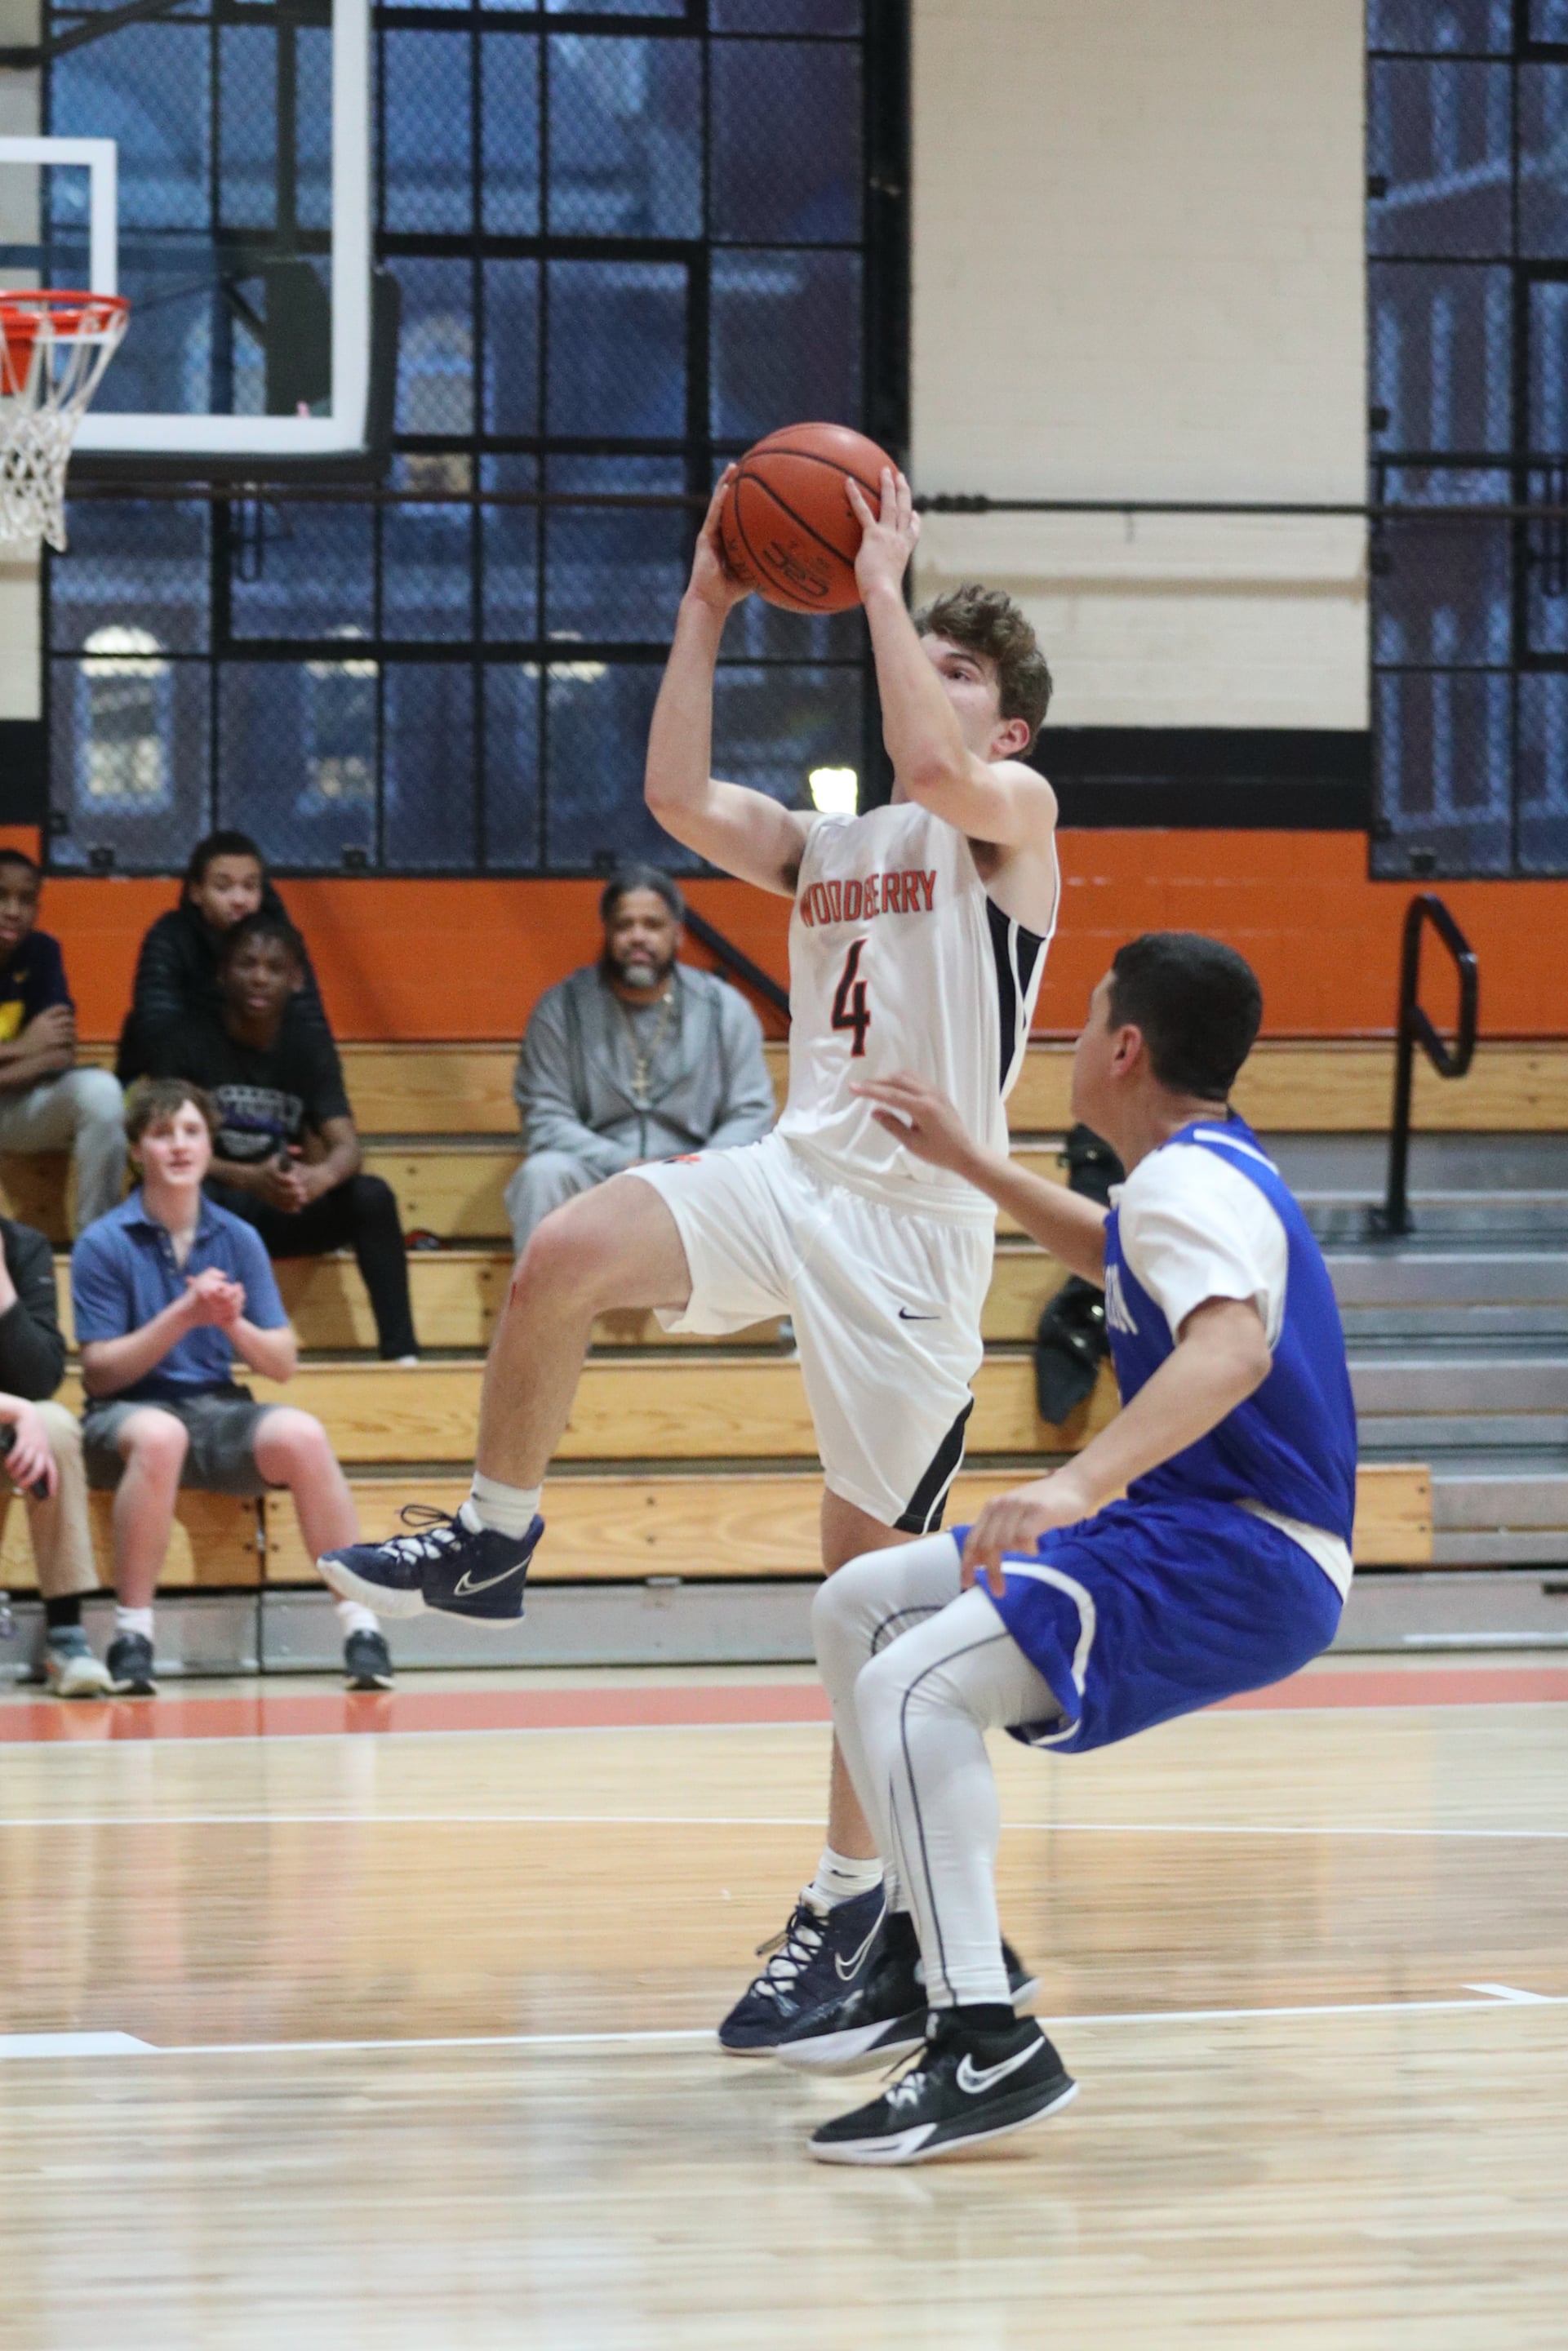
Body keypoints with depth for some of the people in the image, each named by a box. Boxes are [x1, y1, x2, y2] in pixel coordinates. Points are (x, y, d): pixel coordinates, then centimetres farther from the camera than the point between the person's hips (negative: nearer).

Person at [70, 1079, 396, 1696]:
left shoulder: (237, 1240, 7)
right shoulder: (103, 1244, -3)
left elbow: (283, 1364, 6)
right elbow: (100, 1373, -7)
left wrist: (233, 1324, -15)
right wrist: (181, 1317, -19)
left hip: (217, 1411, 3)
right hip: (127, 1414, -3)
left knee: (301, 1435, -28)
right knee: (160, 1436, -39)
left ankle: (360, 1626, -22)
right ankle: (131, 1638, -31)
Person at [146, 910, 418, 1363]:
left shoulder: (310, 1045, 3)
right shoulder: (188, 1042, -6)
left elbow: (346, 1146, -8)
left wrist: (321, 1176, -34)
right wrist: (251, 1179, -34)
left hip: (282, 1213, 3)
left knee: (373, 1196, -23)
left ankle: (400, 1353, -26)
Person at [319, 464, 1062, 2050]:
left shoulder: (1014, 816, 2)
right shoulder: (819, 849, 20)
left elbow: (935, 773, -22)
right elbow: (679, 801, 2)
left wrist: (885, 581, -15)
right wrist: (707, 608, 2)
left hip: (920, 1222, -5)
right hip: (794, 1175, 5)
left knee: (870, 1572, -2)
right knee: (563, 1256, -25)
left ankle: (851, 1898, 9)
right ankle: (492, 1540, -5)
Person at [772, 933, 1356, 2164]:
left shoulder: (1188, 1181, -16)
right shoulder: (1213, 1166, 16)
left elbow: (1232, 1347, -37)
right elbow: (1121, 1255, 42)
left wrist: (1080, 1483, -49)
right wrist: (967, 1159, 39)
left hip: (1250, 1564, -11)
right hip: (1187, 1527, 11)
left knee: (913, 1684, -28)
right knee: (859, 1607, 16)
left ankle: (991, 2048, -29)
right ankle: (939, 1950, 19)